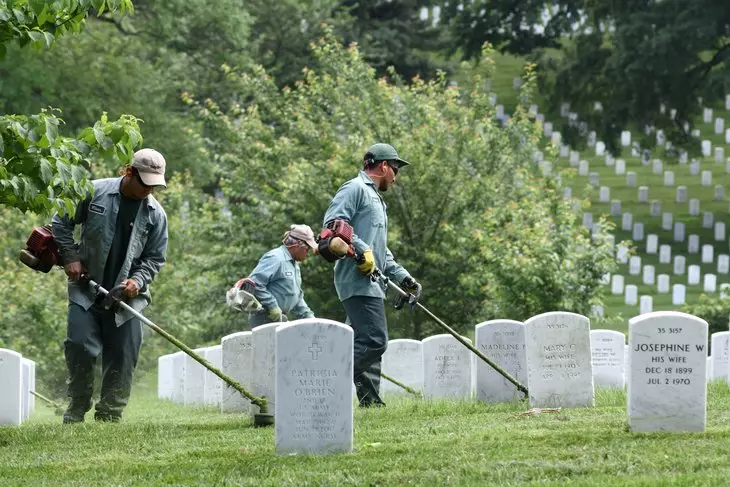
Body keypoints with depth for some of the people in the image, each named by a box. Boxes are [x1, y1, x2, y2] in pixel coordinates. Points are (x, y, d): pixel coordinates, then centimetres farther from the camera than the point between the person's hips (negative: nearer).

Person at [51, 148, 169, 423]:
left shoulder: (155, 214, 0)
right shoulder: (95, 193, -7)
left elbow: (155, 258, 7)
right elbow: (61, 223, 3)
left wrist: (137, 280, -9)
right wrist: (70, 257, -5)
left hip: (126, 295, 2)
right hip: (85, 289, -2)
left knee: (122, 357, 0)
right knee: (80, 348, -8)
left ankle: (109, 416, 8)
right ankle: (77, 409, 8)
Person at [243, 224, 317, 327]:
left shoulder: (294, 264, 21)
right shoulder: (275, 259, -12)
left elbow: (297, 297, 28)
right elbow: (254, 283, -22)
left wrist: (308, 317, 15)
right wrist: (272, 306, -22)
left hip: (279, 319, 10)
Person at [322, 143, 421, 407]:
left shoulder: (376, 198, 29)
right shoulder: (355, 189, -3)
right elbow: (333, 223, -17)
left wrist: (402, 276, 22)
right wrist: (361, 250, -21)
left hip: (372, 283, 11)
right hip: (358, 281, -11)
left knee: (372, 342, 9)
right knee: (373, 340, -19)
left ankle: (371, 400, 9)